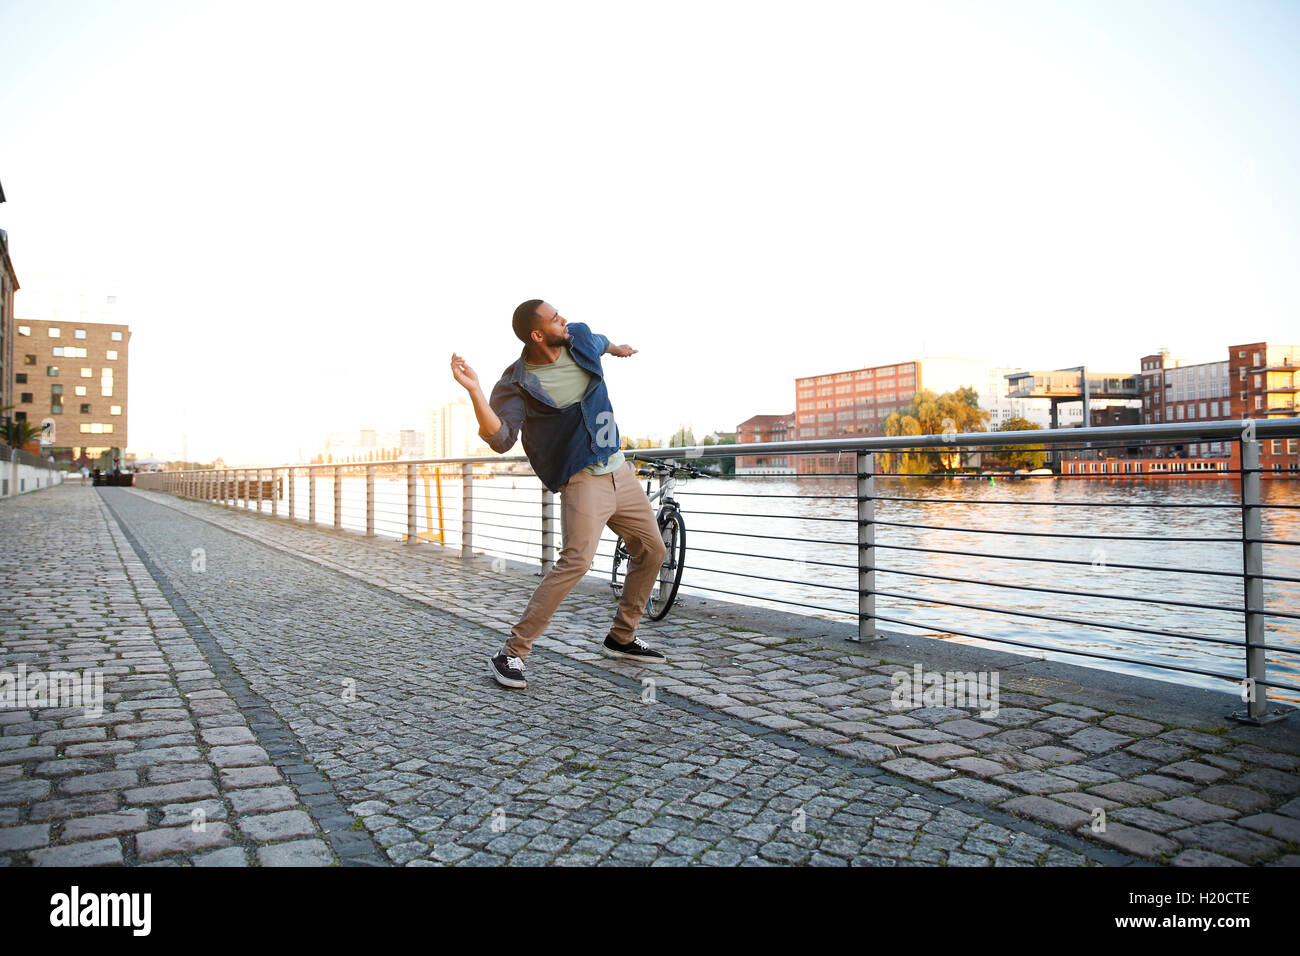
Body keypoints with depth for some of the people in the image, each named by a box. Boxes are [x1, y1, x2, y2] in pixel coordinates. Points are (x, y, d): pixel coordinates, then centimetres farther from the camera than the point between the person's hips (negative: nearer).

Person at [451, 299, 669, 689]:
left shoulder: (580, 338, 3)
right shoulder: (517, 384, -14)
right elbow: (500, 439, -27)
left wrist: (618, 348, 49)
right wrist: (474, 389, -38)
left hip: (619, 470, 8)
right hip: (583, 479, -7)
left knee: (652, 550, 12)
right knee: (576, 560, -24)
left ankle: (621, 638, 28)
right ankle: (512, 653, -14)